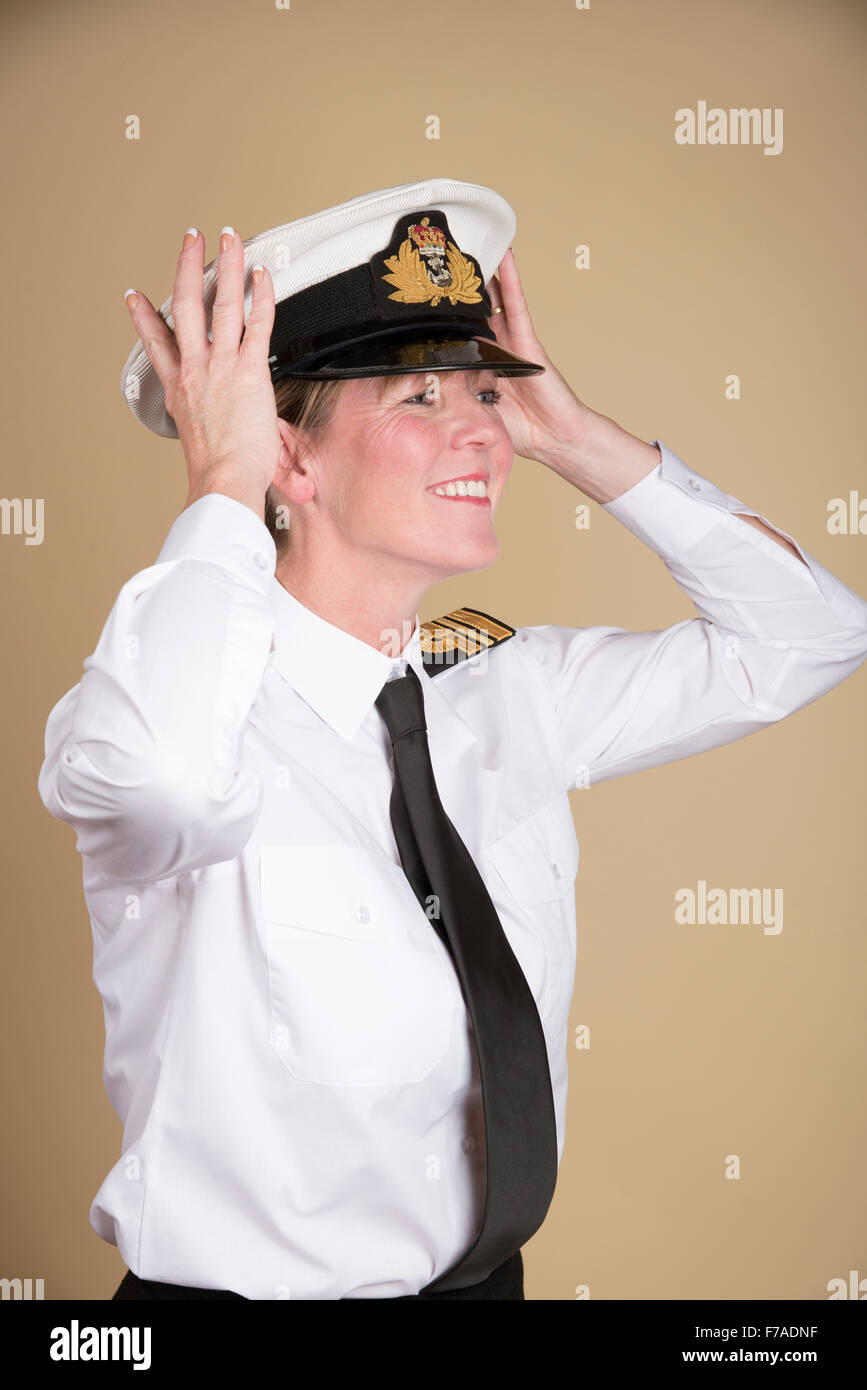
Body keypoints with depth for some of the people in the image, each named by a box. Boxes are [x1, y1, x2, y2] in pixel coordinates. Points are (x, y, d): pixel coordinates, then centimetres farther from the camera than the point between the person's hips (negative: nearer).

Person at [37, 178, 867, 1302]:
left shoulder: (506, 689, 0)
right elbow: (151, 769, -42)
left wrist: (577, 439, -4)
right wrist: (222, 486, -26)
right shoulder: (198, 697, -18)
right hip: (239, 1285, -5)